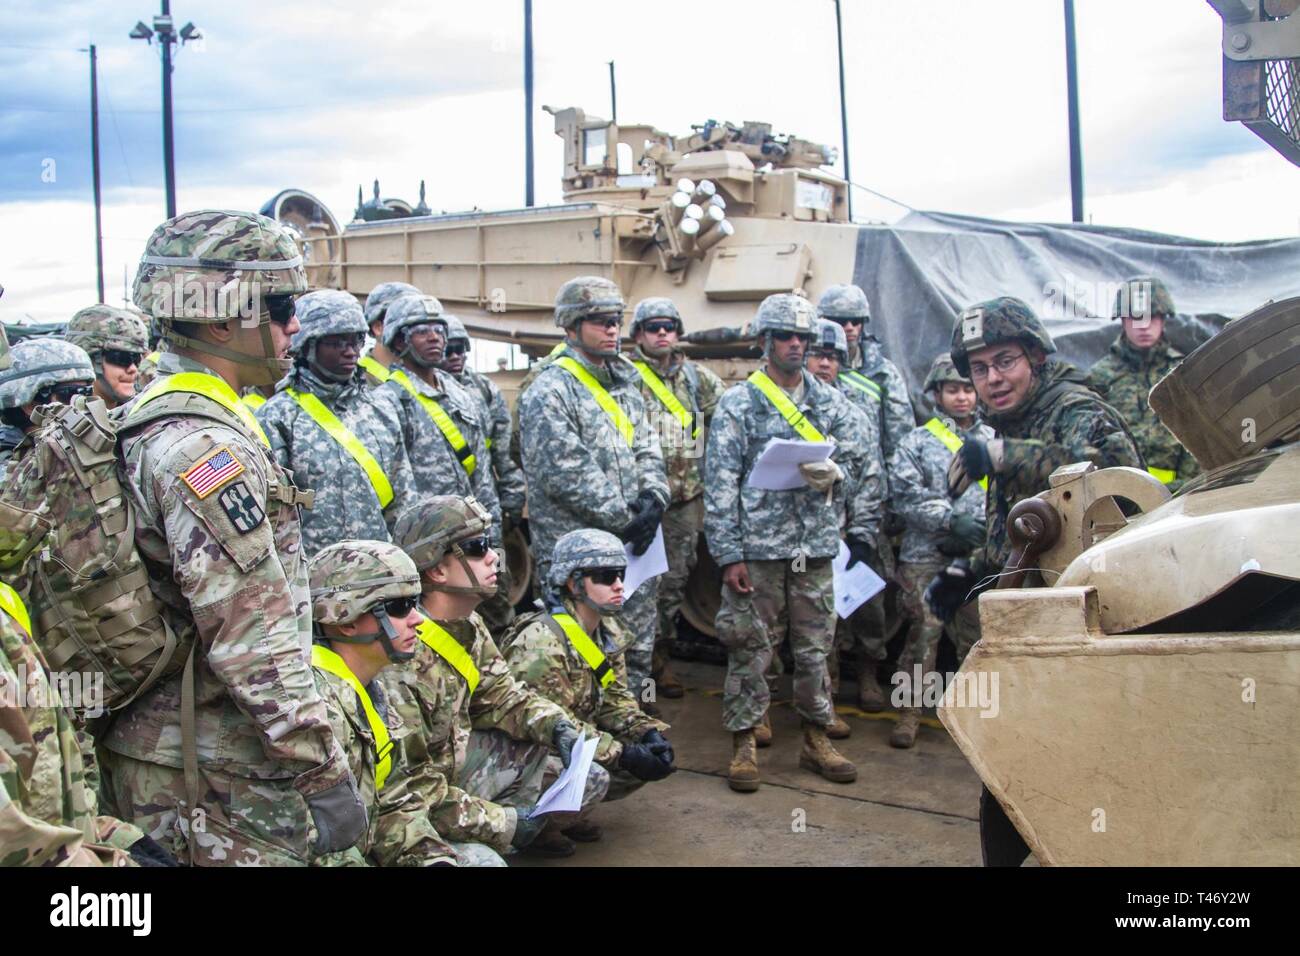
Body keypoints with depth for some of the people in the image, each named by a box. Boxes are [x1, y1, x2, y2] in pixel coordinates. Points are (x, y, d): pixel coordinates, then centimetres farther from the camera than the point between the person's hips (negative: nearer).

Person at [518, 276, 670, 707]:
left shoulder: (625, 385, 15)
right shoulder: (549, 393, -12)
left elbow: (647, 448, 15)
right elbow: (567, 474, -18)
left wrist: (653, 499, -4)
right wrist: (626, 519, -15)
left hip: (633, 545, 8)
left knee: (638, 643, 16)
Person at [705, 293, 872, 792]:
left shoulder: (831, 402, 12)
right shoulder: (738, 403, 0)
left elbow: (855, 464, 13)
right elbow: (720, 484, -5)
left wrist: (831, 475, -12)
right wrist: (728, 555, -11)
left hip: (816, 546, 4)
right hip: (757, 548, -3)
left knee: (815, 647, 10)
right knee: (750, 649, 2)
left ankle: (816, 740, 24)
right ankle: (744, 744, 14)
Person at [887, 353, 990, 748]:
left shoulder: (993, 441, 14)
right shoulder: (917, 442, 6)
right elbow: (907, 496, -5)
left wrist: (981, 530, -8)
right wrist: (951, 520, -14)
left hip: (978, 557, 2)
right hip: (926, 557, -2)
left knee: (977, 635, 5)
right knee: (923, 633, -2)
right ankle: (909, 712, 9)